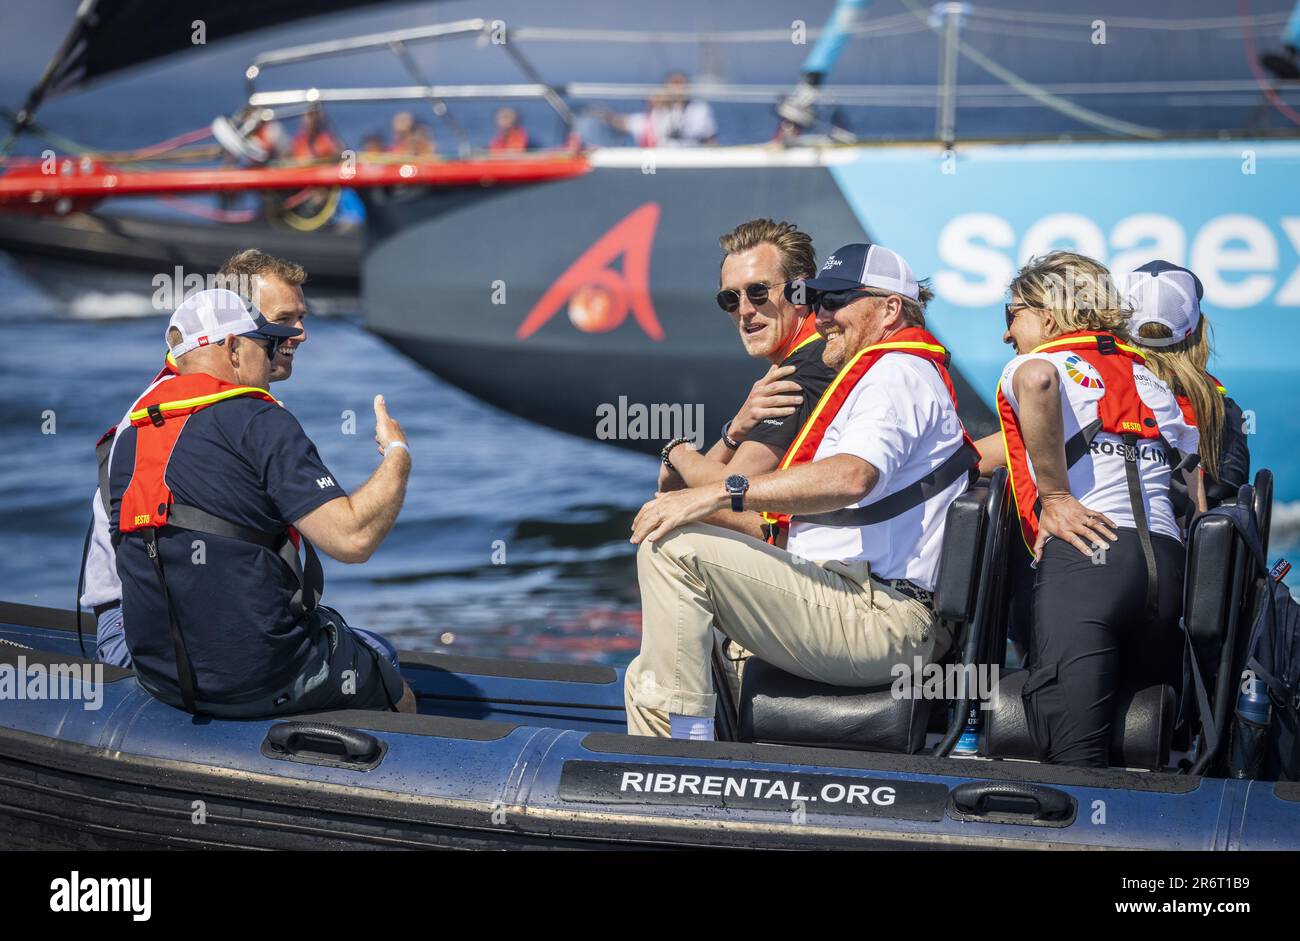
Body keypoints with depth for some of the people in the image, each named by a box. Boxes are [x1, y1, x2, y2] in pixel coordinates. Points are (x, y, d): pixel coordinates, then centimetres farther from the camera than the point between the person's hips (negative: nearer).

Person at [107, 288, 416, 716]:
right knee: (400, 700, 19)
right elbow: (352, 537, -23)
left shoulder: (129, 439, 6)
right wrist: (397, 454, -7)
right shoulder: (258, 423, -15)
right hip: (259, 678, -7)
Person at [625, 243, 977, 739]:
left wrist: (716, 494, -29)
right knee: (647, 678, 16)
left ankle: (681, 733, -22)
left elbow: (850, 477, -26)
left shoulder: (898, 372, -5)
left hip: (876, 620, -11)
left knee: (672, 550, -22)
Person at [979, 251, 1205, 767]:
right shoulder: (1151, 382, 30)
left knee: (1074, 758, -15)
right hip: (1168, 562, 6)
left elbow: (1037, 380, -17)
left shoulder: (1036, 364, 10)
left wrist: (1054, 496, -10)